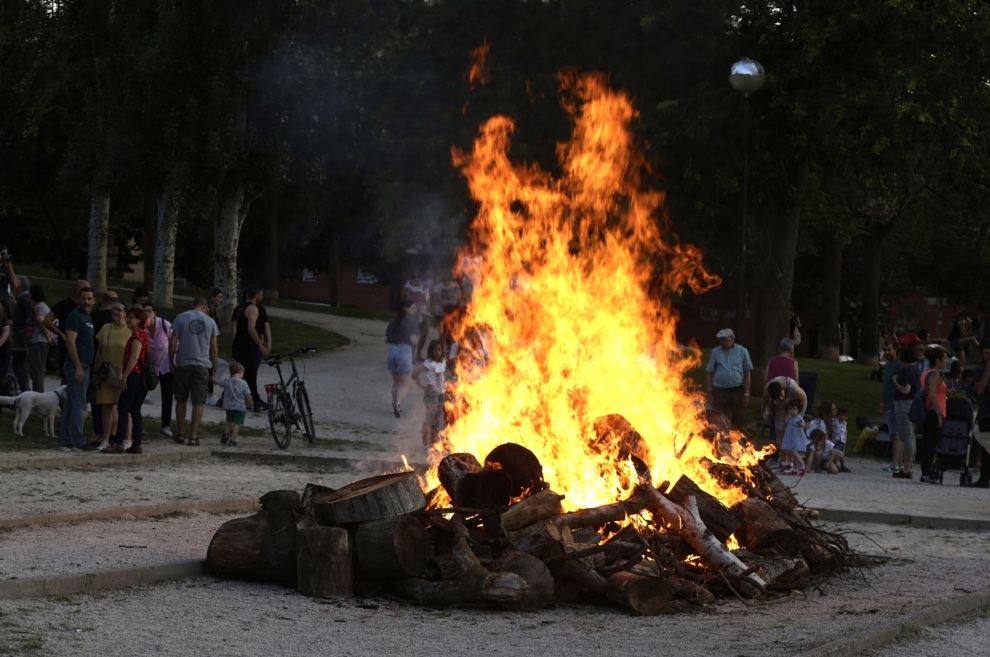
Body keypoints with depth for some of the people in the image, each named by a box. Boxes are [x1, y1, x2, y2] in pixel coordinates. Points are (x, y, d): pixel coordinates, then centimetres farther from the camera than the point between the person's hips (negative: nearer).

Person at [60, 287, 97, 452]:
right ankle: (78, 442, -7)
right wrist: (78, 367, -22)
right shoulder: (75, 316, -11)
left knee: (70, 405, 10)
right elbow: (70, 342, -18)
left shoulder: (87, 317, 17)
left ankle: (66, 442, 12)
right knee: (79, 405, -8)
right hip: (78, 366, -9)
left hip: (84, 366, 9)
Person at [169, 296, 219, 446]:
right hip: (202, 366, 0)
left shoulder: (181, 318, 1)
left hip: (183, 364, 0)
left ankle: (181, 434, 18)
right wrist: (213, 368, 17)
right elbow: (214, 349, 7)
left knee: (181, 400, 14)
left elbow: (172, 342, -3)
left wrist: (171, 361, 7)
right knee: (198, 403, 1)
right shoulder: (210, 322, 5)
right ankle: (193, 436, -4)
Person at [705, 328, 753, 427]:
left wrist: (746, 394, -2)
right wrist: (710, 393, -1)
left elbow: (747, 374, 4)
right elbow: (710, 374, 7)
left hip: (738, 391, 0)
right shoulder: (716, 352, 6)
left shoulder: (742, 351, 3)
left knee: (739, 421, 4)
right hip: (720, 392, 0)